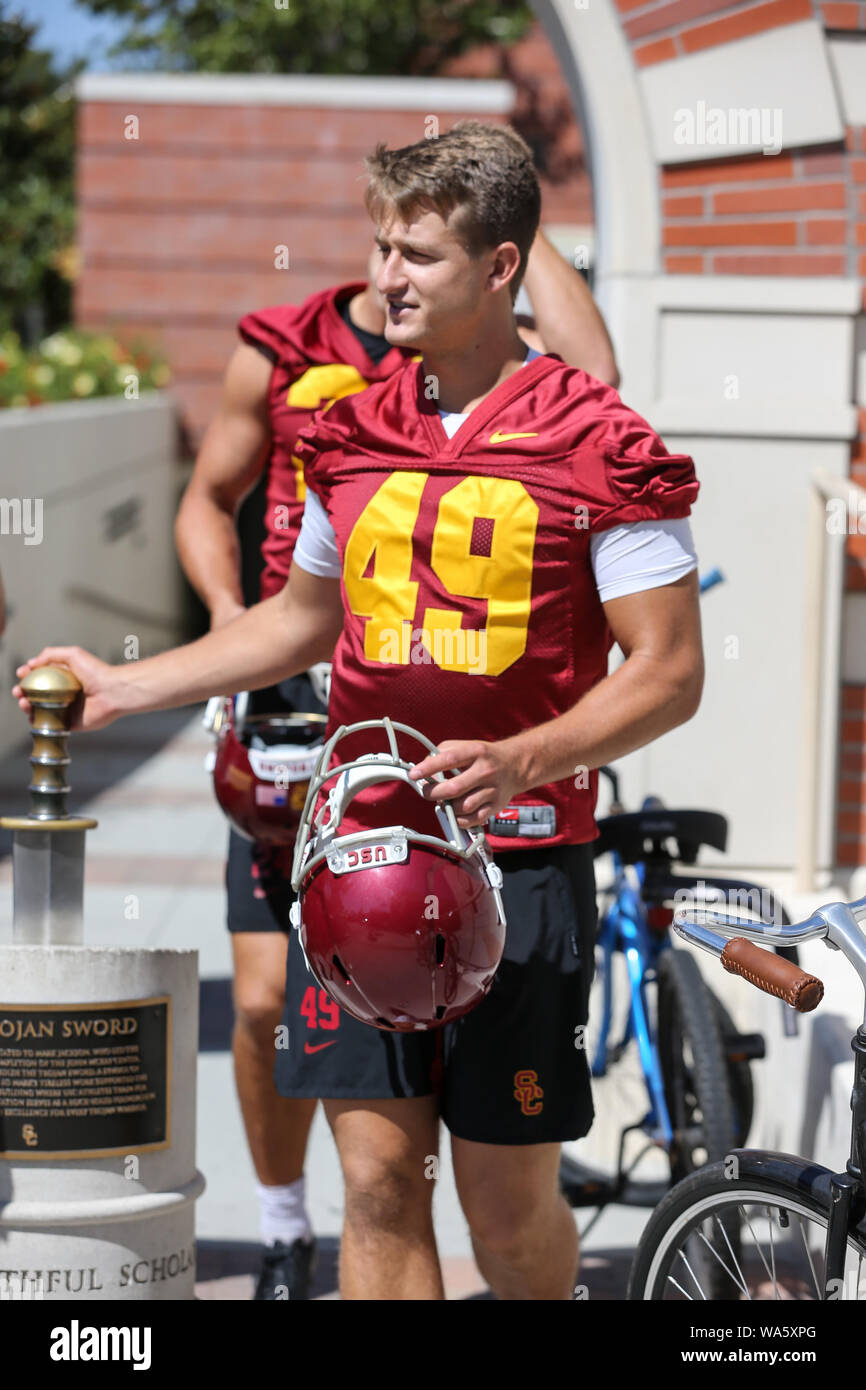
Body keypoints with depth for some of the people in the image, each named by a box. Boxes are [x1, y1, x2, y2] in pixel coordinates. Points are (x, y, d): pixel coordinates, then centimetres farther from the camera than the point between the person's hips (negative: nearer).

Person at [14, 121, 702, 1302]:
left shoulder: (598, 448, -7)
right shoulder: (353, 432, 10)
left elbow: (669, 672, -9)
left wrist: (518, 760, -24)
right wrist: (127, 686, 19)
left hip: (517, 860, -4)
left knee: (506, 1203, 1)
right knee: (379, 1180, 2)